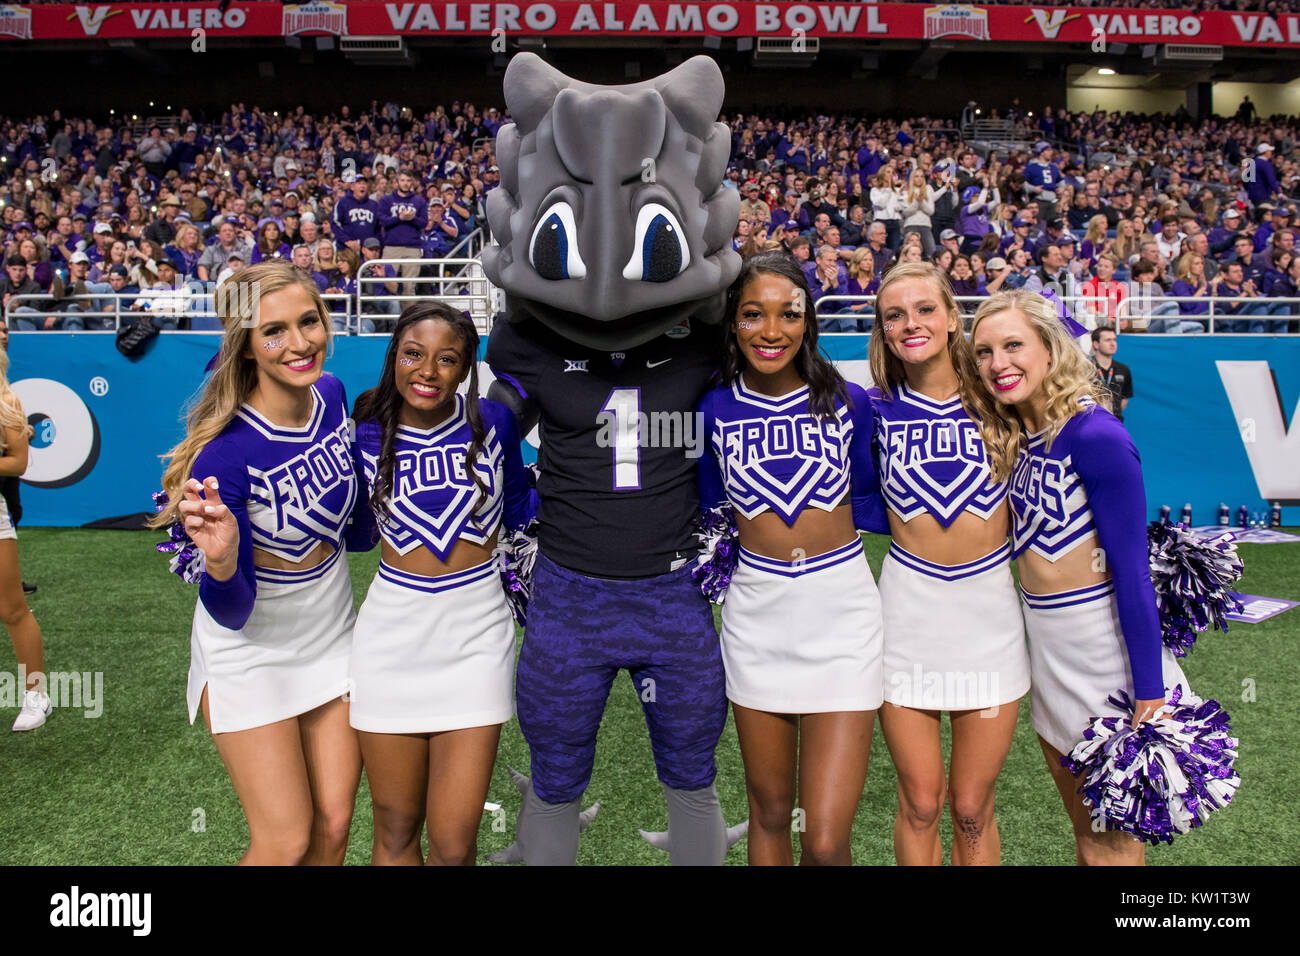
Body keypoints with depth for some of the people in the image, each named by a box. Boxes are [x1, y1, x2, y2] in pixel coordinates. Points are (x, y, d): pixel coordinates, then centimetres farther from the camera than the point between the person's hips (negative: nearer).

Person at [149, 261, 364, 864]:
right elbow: (231, 613, -21)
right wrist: (221, 563, -41)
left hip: (332, 638, 5)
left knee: (334, 826, 12)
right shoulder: (227, 452, -27)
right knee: (287, 843, 3)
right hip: (251, 653, -5)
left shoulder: (332, 395, -9)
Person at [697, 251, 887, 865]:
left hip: (840, 611, -1)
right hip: (756, 613, 2)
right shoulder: (714, 411, 0)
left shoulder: (847, 402, -2)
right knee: (769, 813, 17)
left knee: (826, 841, -4)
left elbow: (868, 504, 10)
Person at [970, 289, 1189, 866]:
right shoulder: (1013, 438, 3)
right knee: (1082, 823, 22)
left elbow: (1132, 570, -20)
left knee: (1110, 838, 10)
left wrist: (1149, 691, -19)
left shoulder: (1094, 435, -19)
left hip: (1103, 641, -7)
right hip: (1044, 640, 7)